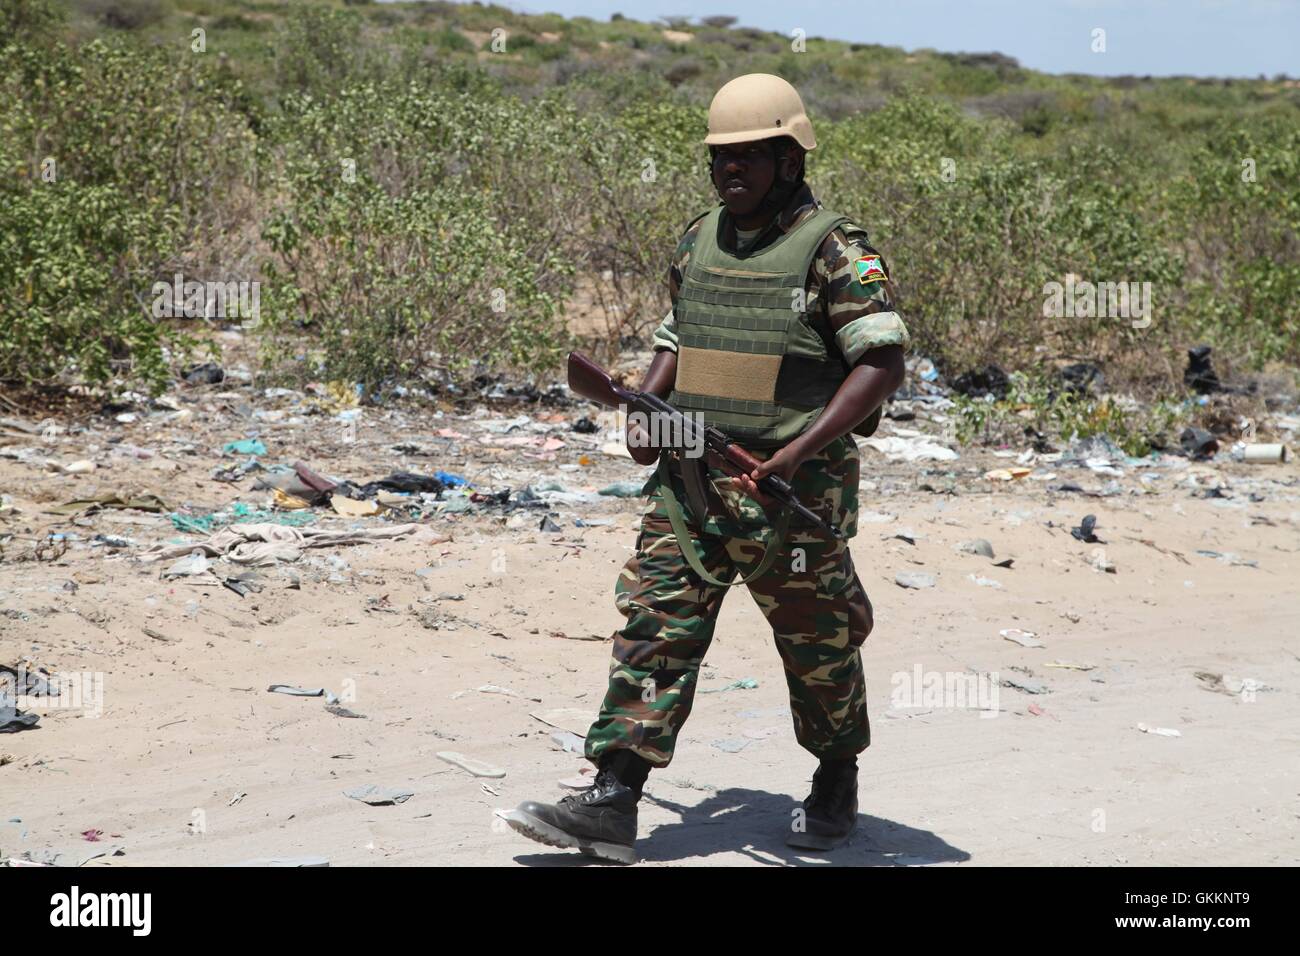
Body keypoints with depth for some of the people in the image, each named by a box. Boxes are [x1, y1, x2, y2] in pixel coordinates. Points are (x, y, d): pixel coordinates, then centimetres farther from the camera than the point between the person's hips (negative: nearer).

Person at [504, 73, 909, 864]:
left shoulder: (833, 250, -10)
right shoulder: (700, 242, 10)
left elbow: (882, 363, -16)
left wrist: (799, 451, -22)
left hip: (791, 494, -5)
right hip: (690, 480, 6)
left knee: (818, 643, 11)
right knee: (653, 628, -3)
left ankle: (837, 785, 34)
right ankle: (613, 804, -3)